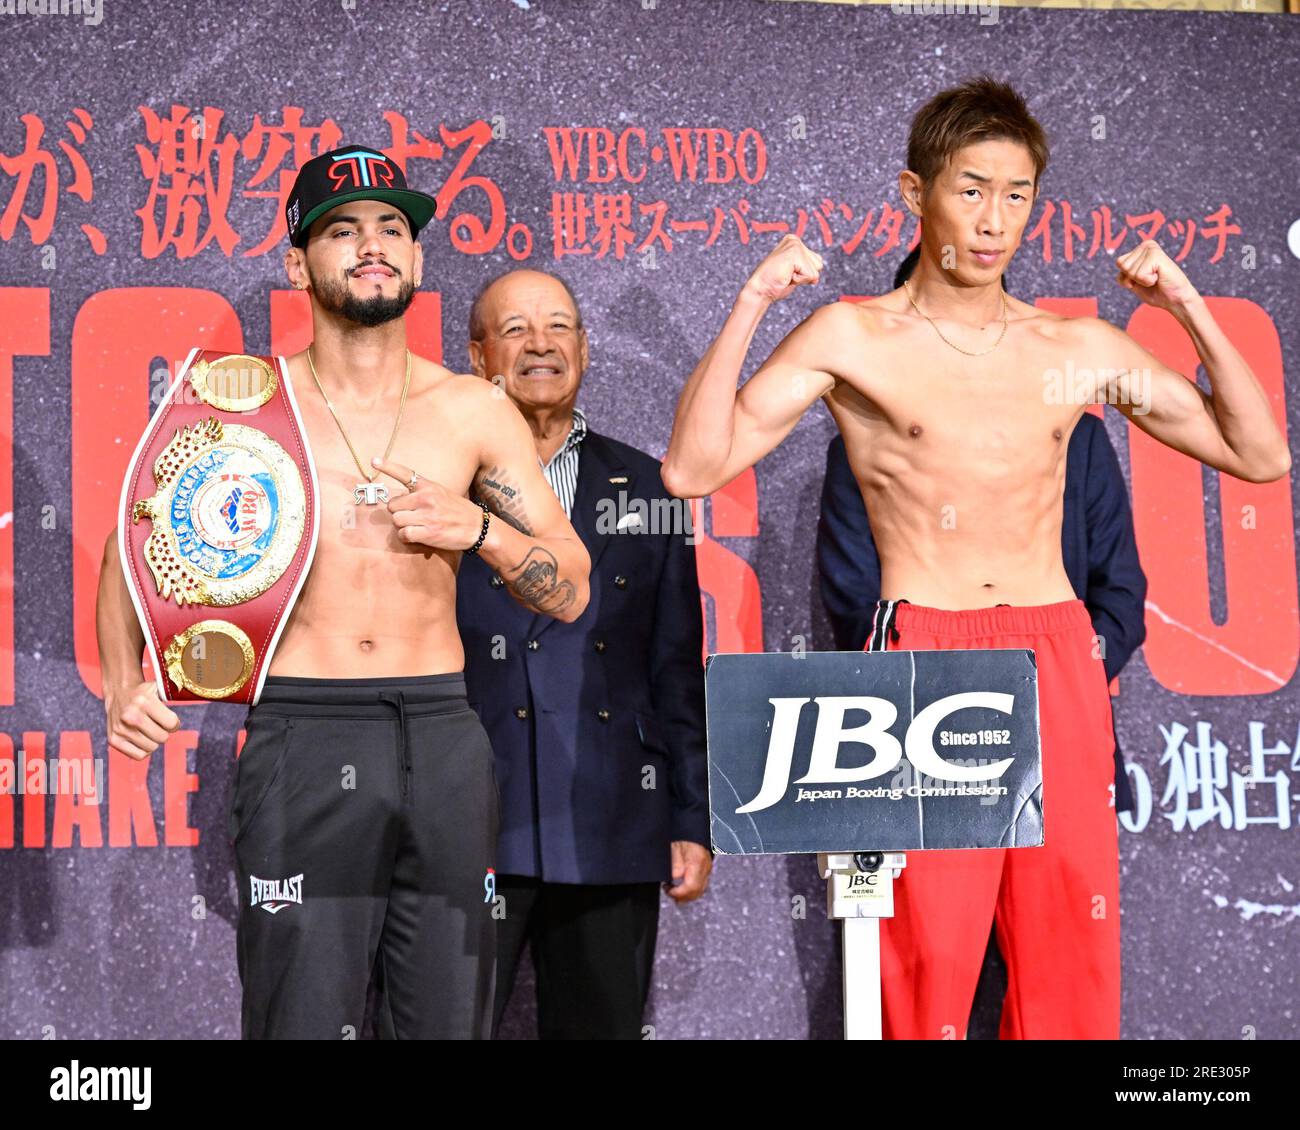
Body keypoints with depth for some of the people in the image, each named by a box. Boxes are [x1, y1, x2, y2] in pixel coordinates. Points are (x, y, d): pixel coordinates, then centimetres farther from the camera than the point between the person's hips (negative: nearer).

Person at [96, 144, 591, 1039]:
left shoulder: (474, 412, 6)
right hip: (301, 737, -2)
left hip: (443, 735, 2)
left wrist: (481, 531, -9)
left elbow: (569, 594, 10)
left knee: (451, 1019, 8)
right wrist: (123, 680, 0)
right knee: (302, 1018, -1)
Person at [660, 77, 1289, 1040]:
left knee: (1074, 960, 1)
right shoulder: (851, 337, 3)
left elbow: (1260, 456, 14)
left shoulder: (1081, 349, 11)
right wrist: (750, 307, -11)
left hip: (1057, 655, 3)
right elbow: (693, 469, -4)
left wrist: (1190, 308, 4)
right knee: (927, 953, -7)